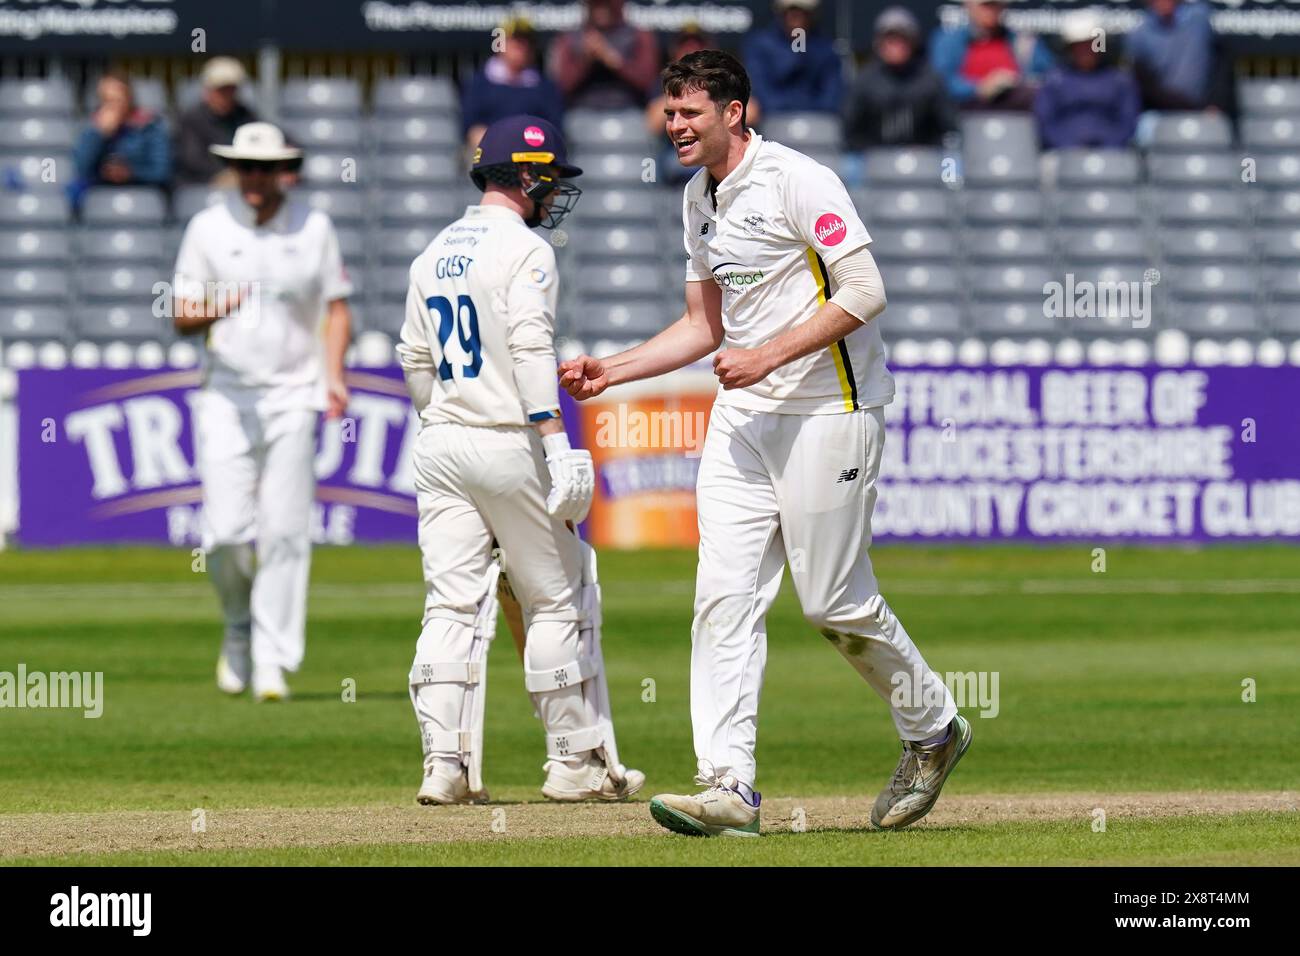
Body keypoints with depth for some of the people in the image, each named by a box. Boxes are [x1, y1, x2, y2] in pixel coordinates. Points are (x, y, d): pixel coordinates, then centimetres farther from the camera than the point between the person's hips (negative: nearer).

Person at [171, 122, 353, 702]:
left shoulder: (313, 228, 5)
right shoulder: (208, 229, 3)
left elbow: (337, 307, 9)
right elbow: (182, 320, 4)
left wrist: (334, 375, -7)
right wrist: (214, 310, -20)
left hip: (293, 397, 0)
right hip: (227, 395, 0)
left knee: (285, 533, -6)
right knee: (226, 533, -9)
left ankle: (271, 661, -1)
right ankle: (239, 628, 19)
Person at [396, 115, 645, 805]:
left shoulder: (434, 253, 15)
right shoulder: (524, 249, -8)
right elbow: (530, 352, -18)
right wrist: (557, 446, -23)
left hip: (439, 445, 7)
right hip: (509, 441, -7)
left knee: (453, 606, 3)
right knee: (558, 600, 3)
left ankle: (445, 764, -5)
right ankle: (575, 761, 6)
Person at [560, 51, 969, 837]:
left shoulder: (798, 182, -13)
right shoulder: (700, 198, 14)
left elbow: (865, 292, -19)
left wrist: (769, 355, -23)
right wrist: (613, 370, 10)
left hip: (829, 411, -8)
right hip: (745, 414, 8)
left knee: (835, 601, -3)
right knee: (725, 596, -4)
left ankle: (934, 731, 20)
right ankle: (729, 787, -8)